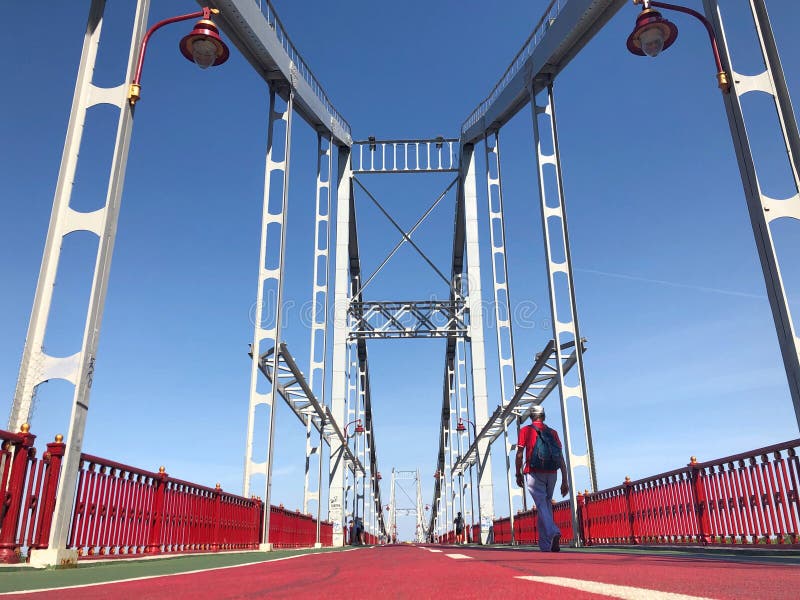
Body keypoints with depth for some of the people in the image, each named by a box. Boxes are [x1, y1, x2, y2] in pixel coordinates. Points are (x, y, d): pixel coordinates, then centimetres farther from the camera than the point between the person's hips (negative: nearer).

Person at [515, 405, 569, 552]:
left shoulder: (525, 430, 5)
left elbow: (519, 454, 0)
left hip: (534, 473, -4)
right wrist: (565, 481, 5)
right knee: (547, 505, 14)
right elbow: (561, 458, 6)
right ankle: (545, 545, 16)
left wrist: (518, 474, 10)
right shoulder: (553, 432, 13)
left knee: (541, 505, -8)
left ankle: (553, 533, -33)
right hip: (551, 474, 4)